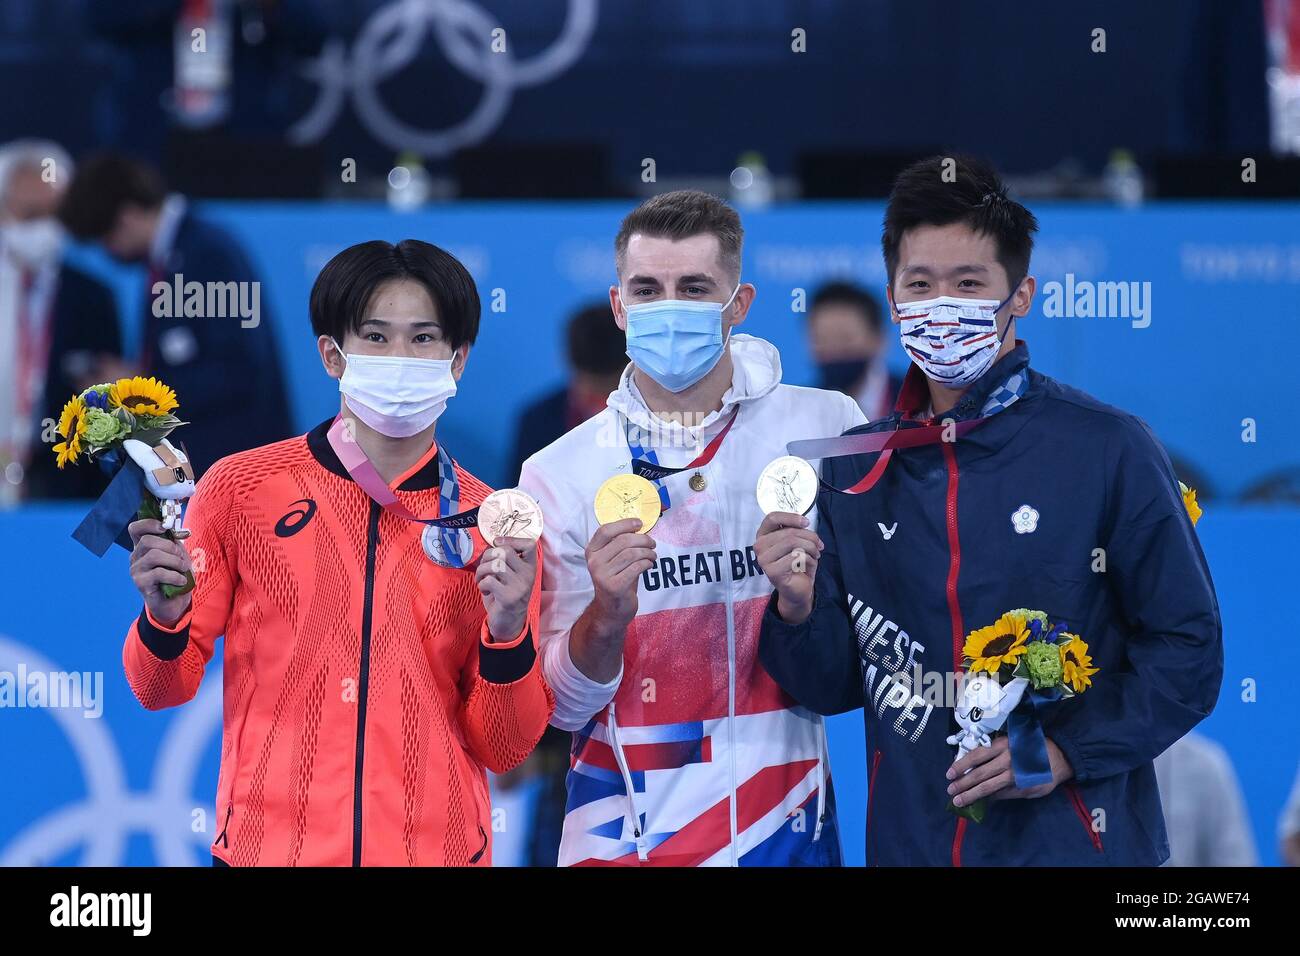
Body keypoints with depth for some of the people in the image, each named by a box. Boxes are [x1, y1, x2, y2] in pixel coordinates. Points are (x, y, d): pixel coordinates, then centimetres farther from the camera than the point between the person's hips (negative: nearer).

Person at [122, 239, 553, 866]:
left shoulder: (497, 526, 1)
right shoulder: (241, 488, -2)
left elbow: (504, 749, 2)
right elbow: (161, 689, 4)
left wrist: (508, 633, -14)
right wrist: (166, 618, -16)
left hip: (435, 849, 1)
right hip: (269, 846, -1)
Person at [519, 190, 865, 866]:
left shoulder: (826, 430, -4)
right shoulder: (559, 473, -1)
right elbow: (560, 707, -3)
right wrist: (607, 615, -20)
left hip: (788, 832, 0)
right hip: (624, 836, 0)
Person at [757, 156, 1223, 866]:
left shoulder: (1108, 450, -7)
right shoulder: (856, 468, 5)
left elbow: (1187, 649, -6)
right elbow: (834, 687, 8)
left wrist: (1066, 752, -16)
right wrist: (799, 611, -11)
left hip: (1074, 839, -3)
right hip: (911, 839, 3)